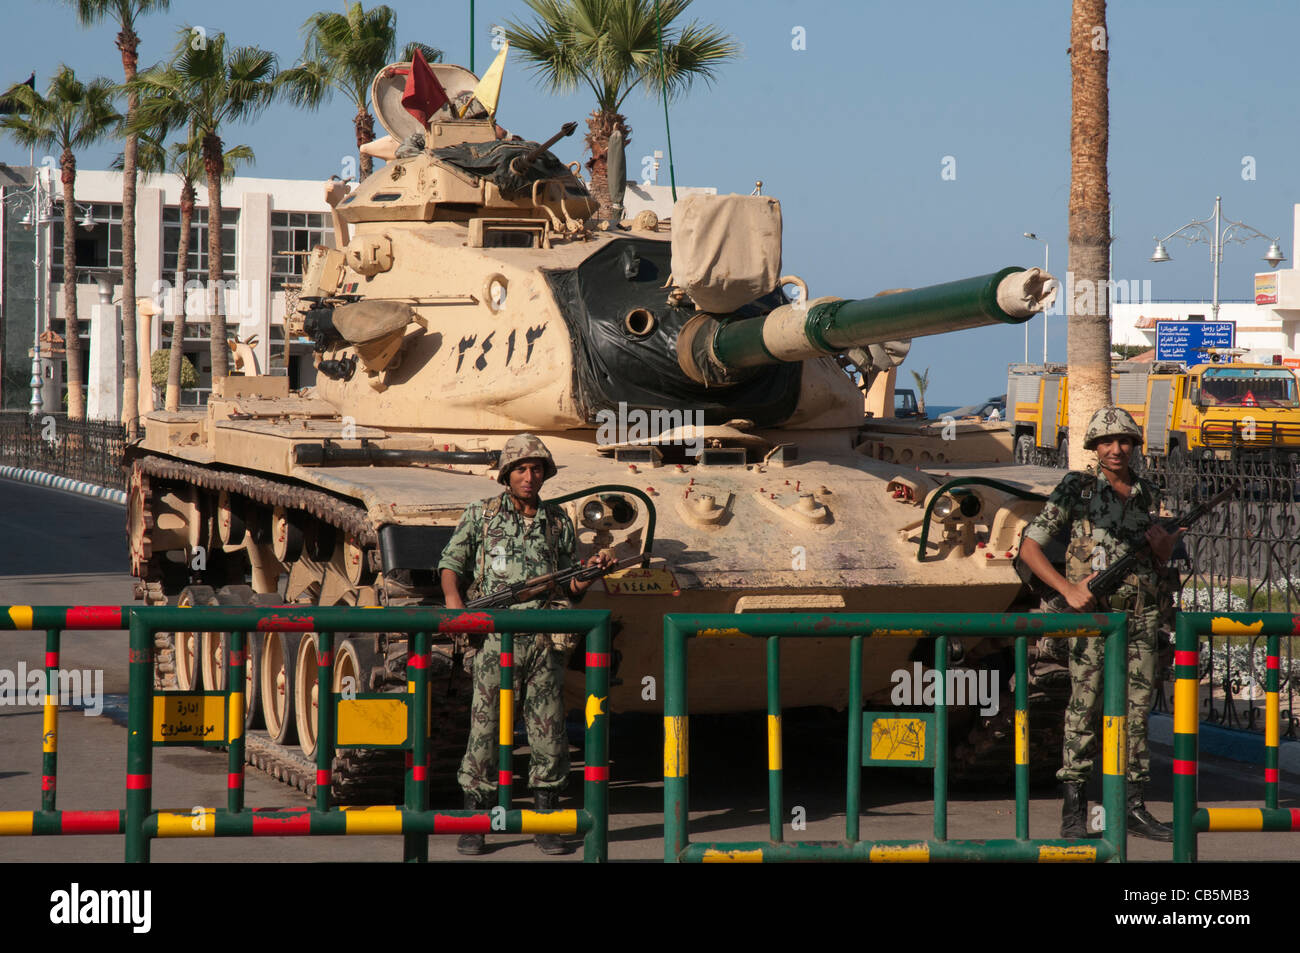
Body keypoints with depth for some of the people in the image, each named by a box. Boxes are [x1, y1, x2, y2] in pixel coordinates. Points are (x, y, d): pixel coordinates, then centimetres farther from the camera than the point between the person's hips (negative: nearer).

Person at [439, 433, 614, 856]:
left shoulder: (559, 523, 15)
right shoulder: (480, 515, 9)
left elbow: (570, 589, 19)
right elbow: (451, 563, 11)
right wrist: (453, 601, -7)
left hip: (545, 641, 2)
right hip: (496, 637, -2)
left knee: (549, 732, 1)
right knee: (484, 729, -4)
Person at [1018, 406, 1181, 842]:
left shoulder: (1149, 496, 12)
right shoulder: (1076, 489, -1)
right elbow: (1029, 547, -3)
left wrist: (1163, 545, -3)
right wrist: (1069, 590, -12)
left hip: (1141, 615, 4)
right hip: (1092, 613, -4)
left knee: (1136, 710, 6)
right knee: (1084, 707, -5)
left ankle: (1134, 806, 11)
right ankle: (1074, 809, -1)